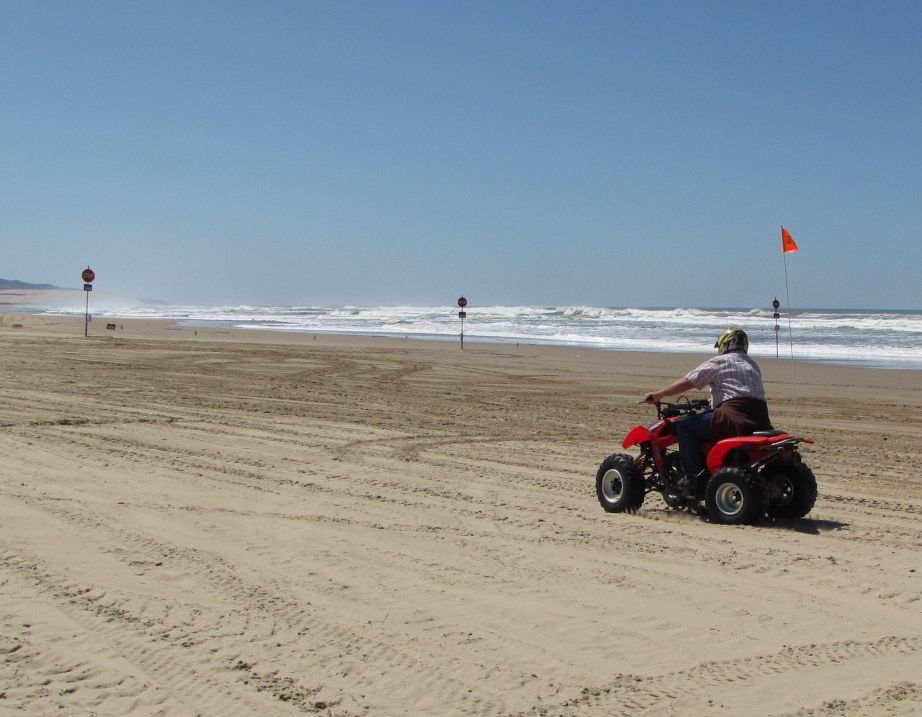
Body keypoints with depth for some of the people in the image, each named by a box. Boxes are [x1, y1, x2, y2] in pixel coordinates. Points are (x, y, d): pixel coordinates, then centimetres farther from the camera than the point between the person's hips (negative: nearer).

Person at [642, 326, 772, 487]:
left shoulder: (718, 362, 3)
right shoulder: (753, 365, 24)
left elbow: (687, 382, -1)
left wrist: (658, 395, 8)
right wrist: (714, 400, 42)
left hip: (733, 418, -8)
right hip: (760, 421, 8)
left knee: (684, 425, 2)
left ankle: (691, 477, -4)